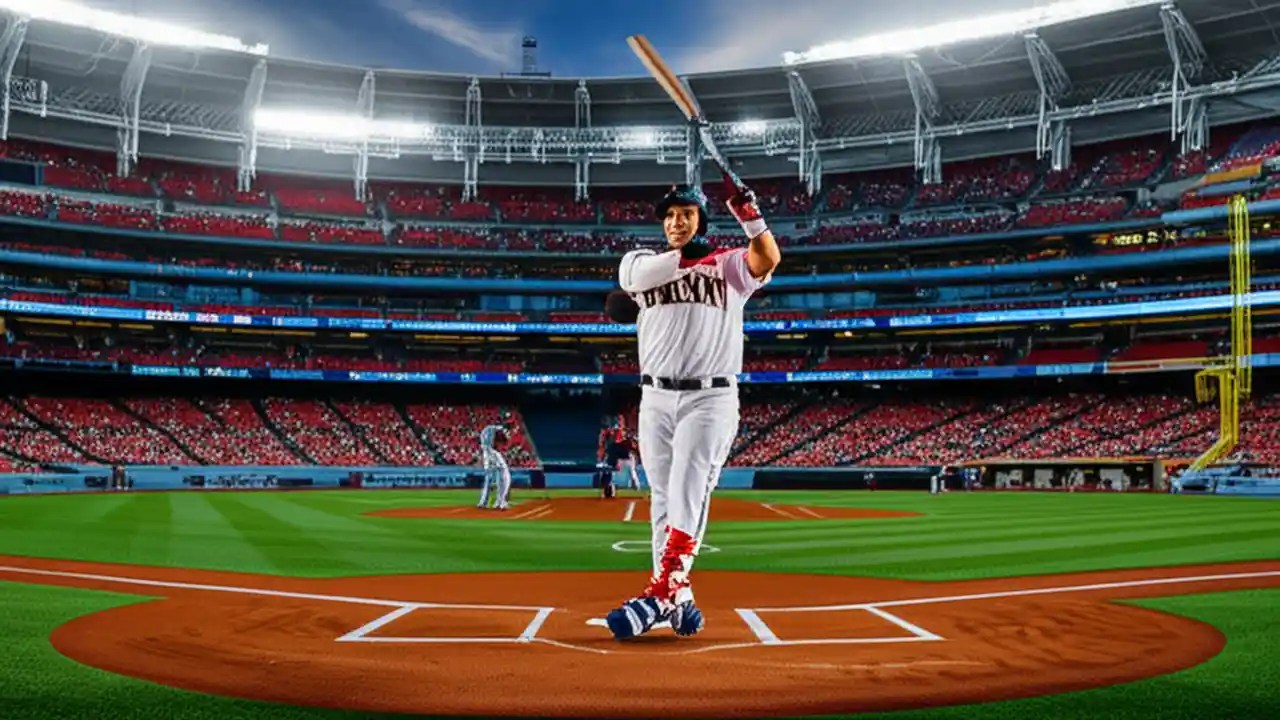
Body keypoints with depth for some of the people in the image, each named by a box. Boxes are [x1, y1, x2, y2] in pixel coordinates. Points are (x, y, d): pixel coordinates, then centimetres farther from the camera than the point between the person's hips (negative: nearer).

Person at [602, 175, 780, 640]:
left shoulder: (728, 266, 5)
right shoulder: (640, 263, 12)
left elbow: (768, 259, -16)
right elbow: (638, 277, -12)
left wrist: (751, 220, -33)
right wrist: (688, 254, -10)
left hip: (710, 400, -3)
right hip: (656, 398, 4)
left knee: (687, 498, -13)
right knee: (662, 501, 5)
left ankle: (659, 596, -16)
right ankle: (679, 599, 13)